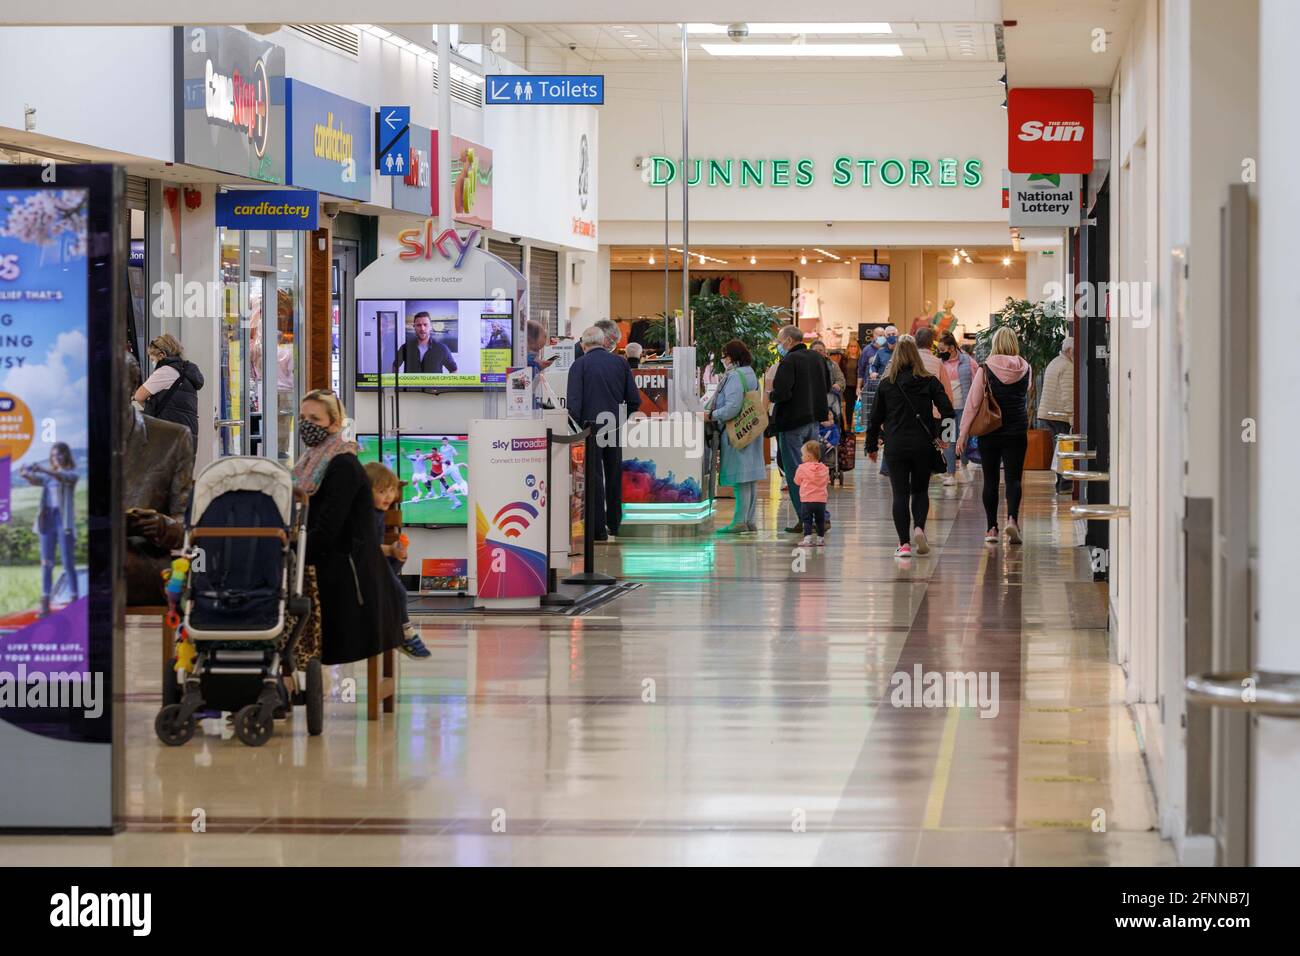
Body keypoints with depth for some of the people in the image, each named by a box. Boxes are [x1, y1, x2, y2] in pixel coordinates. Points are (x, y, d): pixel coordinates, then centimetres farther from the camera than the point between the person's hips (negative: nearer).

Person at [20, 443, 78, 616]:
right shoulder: (48, 476, 15)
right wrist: (25, 473, -28)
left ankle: (74, 602, -4)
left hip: (64, 521, -5)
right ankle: (45, 604, 2)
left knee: (68, 564, -5)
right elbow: (33, 480, -3)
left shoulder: (72, 474, 1)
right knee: (46, 563, 2)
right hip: (47, 521, 5)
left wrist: (42, 469, -37)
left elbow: (63, 477, -22)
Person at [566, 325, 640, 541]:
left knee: (594, 477, 1)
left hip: (590, 426, -3)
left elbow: (574, 402, -12)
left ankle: (599, 528, -2)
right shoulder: (620, 363, 5)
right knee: (614, 476, 16)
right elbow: (635, 400, 4)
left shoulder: (579, 366, -4)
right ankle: (614, 524, 25)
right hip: (614, 426, 3)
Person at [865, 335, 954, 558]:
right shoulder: (929, 381, 0)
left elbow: (876, 418, 4)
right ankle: (919, 527, -8)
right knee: (920, 490, 16)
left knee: (900, 494, 3)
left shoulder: (886, 384, 1)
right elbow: (947, 410, -8)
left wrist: (872, 446, 13)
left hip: (895, 446, -1)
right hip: (923, 445, 1)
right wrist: (939, 435, 4)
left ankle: (904, 543, -3)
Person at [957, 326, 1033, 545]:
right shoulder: (1025, 369, 0)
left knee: (990, 480, 8)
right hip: (1017, 431, 1)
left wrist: (963, 433, -2)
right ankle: (1012, 518, -22)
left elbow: (973, 403, -7)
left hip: (990, 432, -1)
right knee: (1013, 478, 0)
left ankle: (992, 528, 10)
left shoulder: (985, 369, -7)